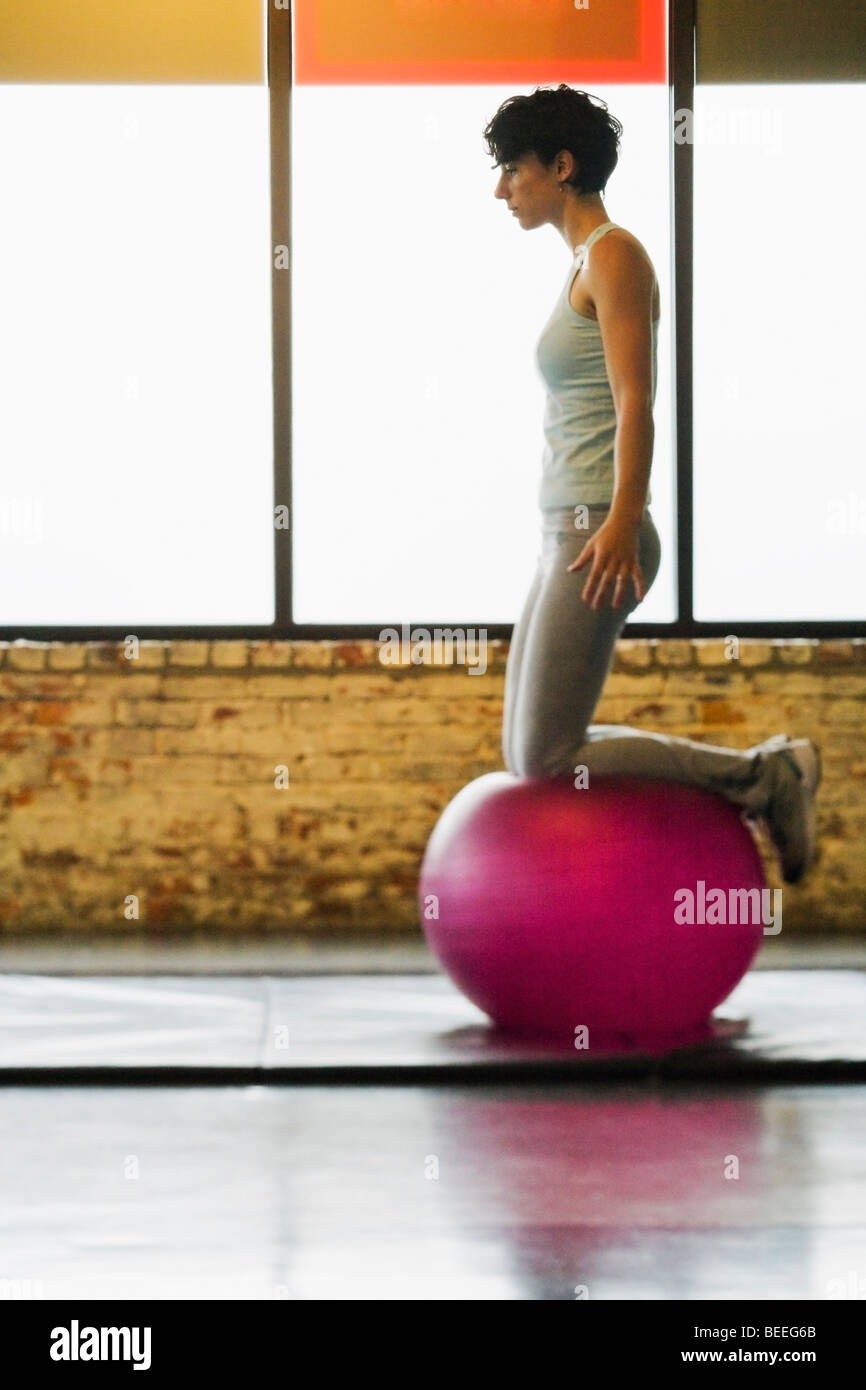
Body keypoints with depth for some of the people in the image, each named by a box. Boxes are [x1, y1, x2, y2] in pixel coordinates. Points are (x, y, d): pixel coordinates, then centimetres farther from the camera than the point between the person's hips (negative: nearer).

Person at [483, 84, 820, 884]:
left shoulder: (614, 255, -9)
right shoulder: (583, 264, 19)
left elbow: (634, 402, -18)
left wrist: (621, 520, -28)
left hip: (597, 533, -10)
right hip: (568, 532, 10)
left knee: (548, 763, -10)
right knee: (528, 754, 10)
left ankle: (764, 776, -2)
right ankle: (760, 780, 15)